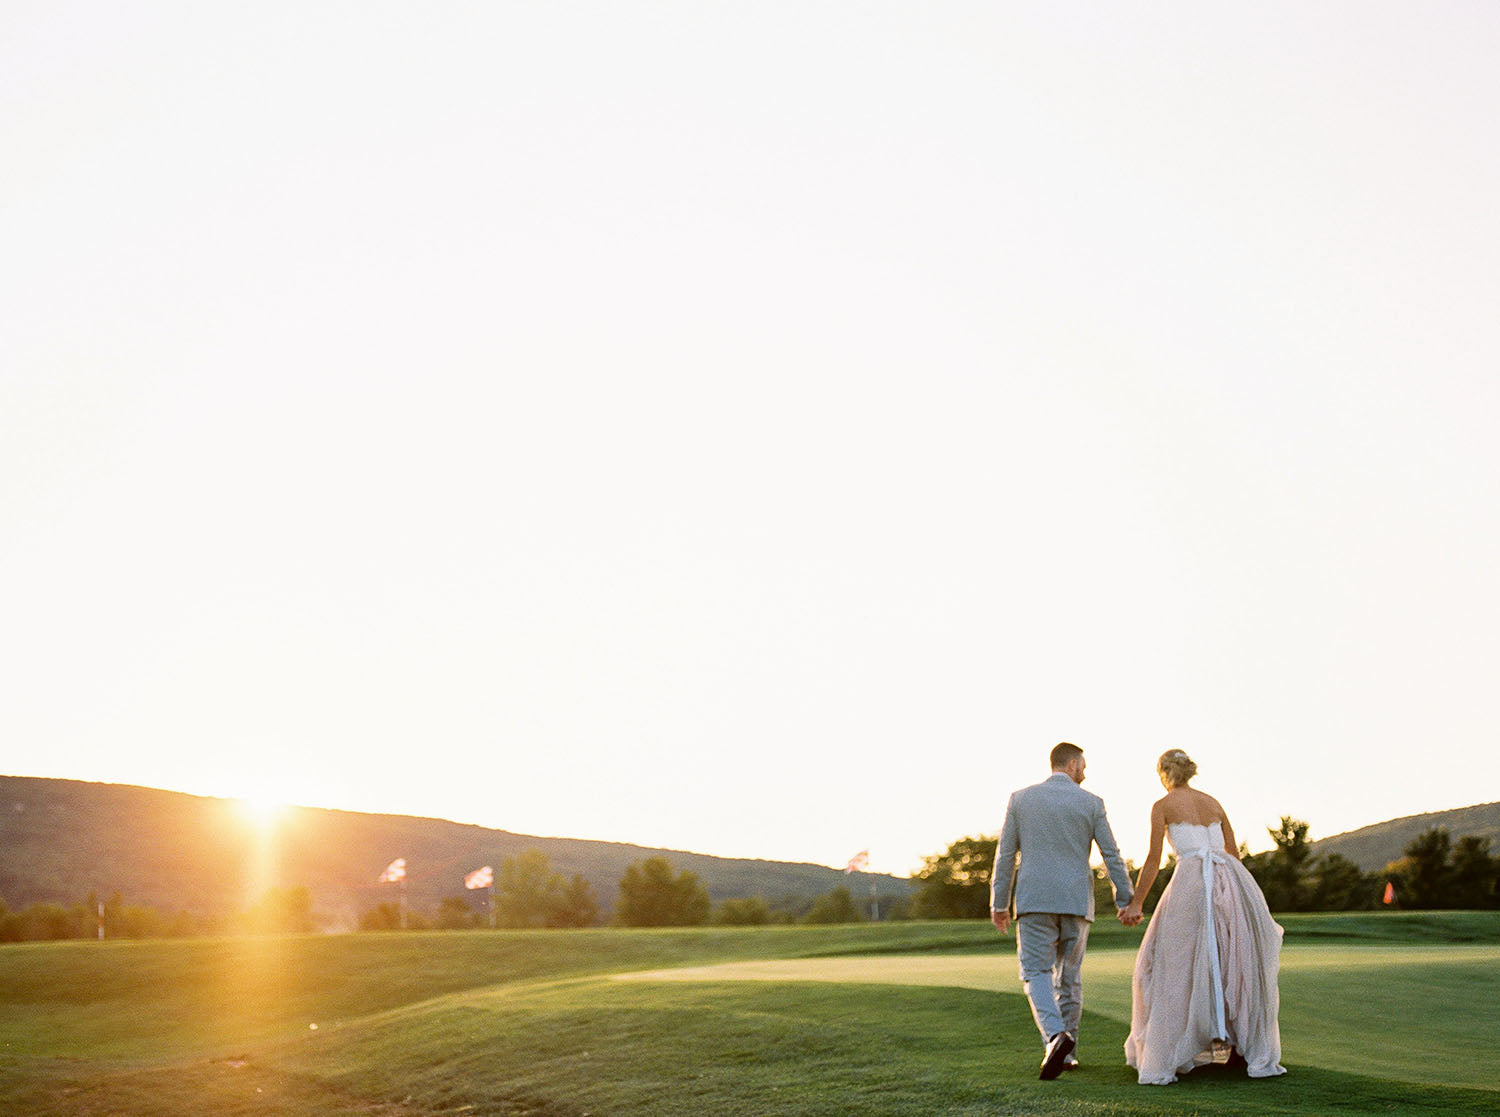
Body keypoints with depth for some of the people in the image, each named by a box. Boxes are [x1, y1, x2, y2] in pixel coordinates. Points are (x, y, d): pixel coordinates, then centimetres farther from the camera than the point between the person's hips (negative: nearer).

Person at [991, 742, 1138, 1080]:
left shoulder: (1021, 799, 4)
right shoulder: (1091, 803, 3)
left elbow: (1005, 855, 4)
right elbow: (1112, 856, 2)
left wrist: (999, 903, 9)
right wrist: (1126, 901, 9)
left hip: (1034, 899, -1)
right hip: (1076, 900, 1)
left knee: (1036, 973, -3)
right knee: (1069, 976, 13)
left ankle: (1055, 1036, -27)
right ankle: (1066, 1052, 16)